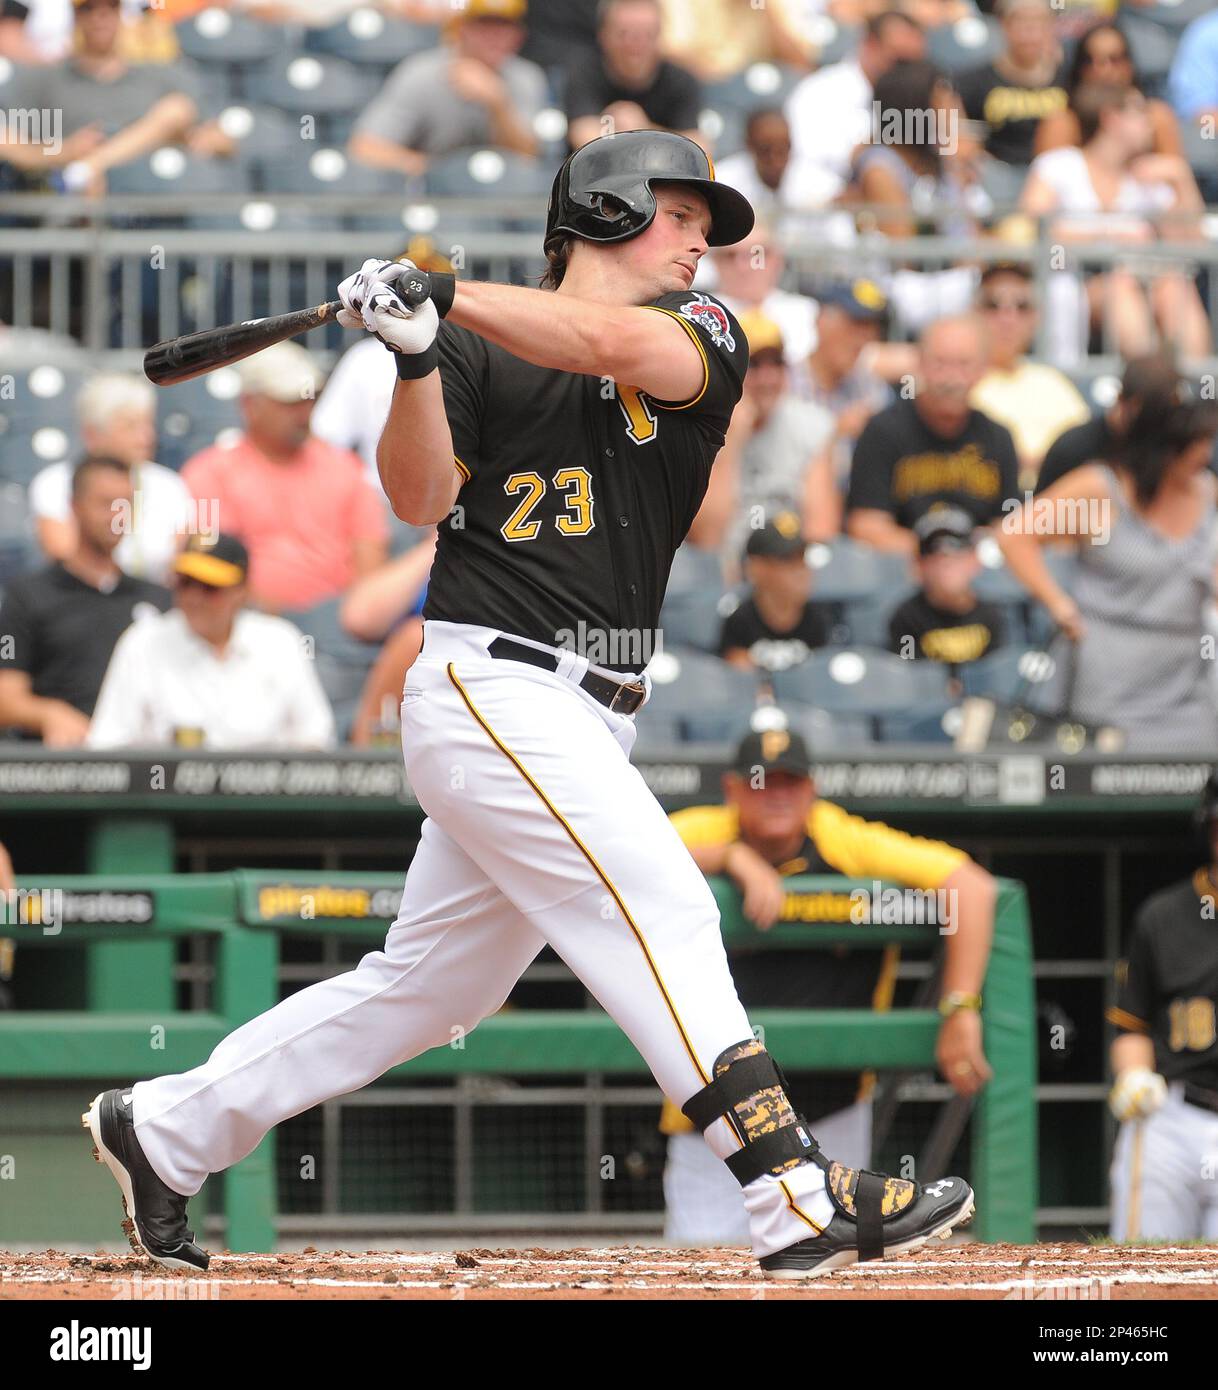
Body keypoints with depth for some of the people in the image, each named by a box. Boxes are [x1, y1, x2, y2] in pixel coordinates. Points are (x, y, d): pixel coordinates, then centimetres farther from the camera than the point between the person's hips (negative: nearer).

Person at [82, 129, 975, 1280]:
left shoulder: (704, 336, 9)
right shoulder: (479, 351, 2)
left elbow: (617, 343, -13)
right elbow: (420, 498, -9)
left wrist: (445, 297, -21)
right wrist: (416, 353, -24)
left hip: (587, 718, 6)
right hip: (489, 683, -6)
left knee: (432, 982, 12)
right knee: (661, 906, -18)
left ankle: (162, 1130, 24)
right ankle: (796, 1201, -24)